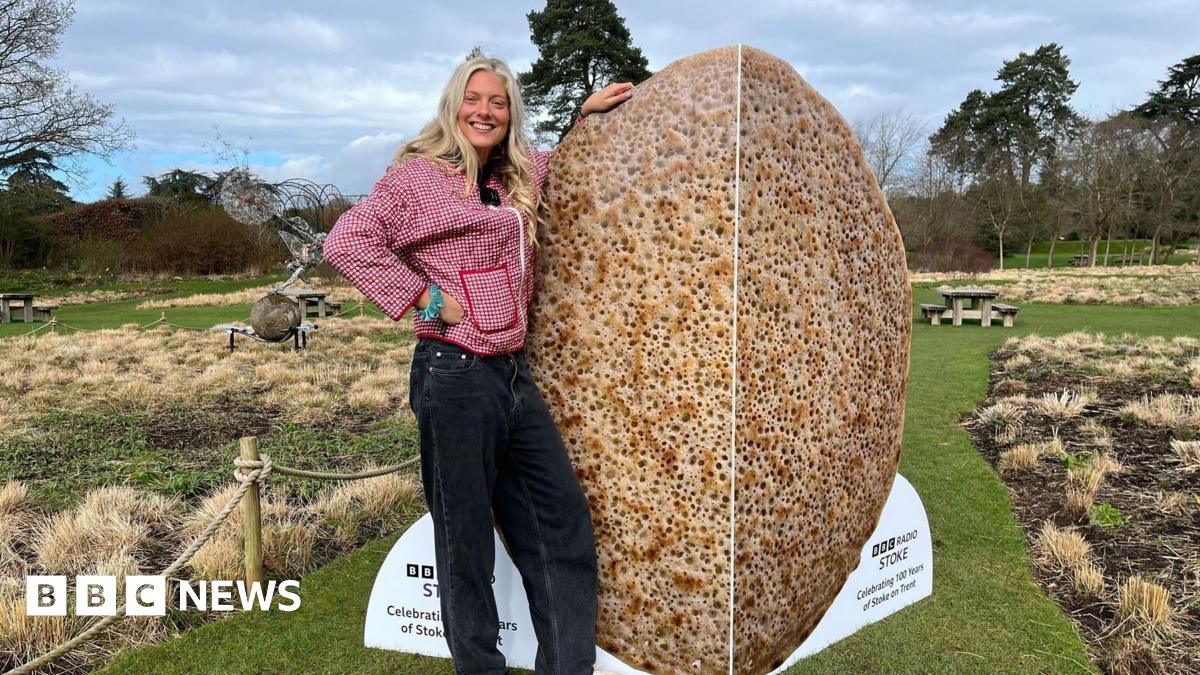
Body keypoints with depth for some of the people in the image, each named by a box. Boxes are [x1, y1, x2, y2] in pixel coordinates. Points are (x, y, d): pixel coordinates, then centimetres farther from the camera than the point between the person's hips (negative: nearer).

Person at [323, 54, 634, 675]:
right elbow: (346, 241, -15)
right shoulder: (420, 174, -5)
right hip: (455, 374, -7)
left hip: (514, 372, 8)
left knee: (563, 524, 10)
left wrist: (586, 115, 25)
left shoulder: (519, 178, 16)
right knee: (466, 538, 4)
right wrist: (424, 297, -15)